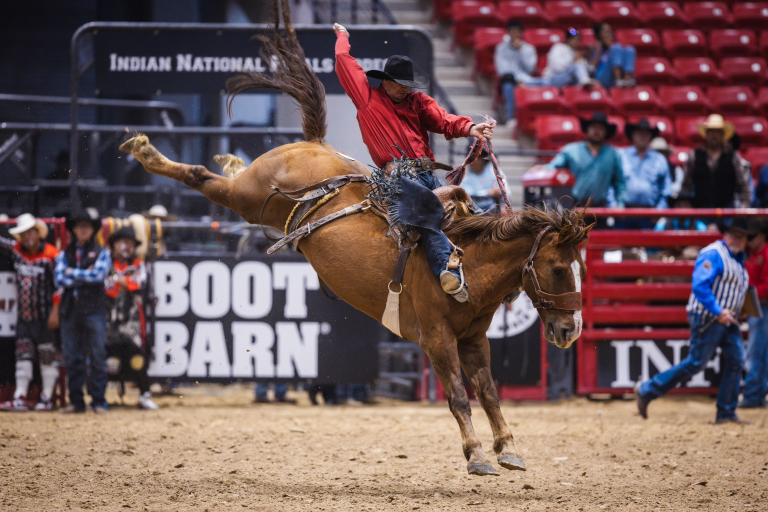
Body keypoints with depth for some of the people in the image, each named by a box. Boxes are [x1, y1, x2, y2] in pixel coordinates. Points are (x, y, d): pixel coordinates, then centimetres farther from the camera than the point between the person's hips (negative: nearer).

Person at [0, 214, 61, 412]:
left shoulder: (51, 255, -11)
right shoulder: (17, 250, 5)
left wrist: (55, 312, -12)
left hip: (44, 317, -6)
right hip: (24, 315, 6)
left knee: (48, 356, 2)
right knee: (23, 354, 4)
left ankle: (47, 398, 8)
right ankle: (20, 399, 4)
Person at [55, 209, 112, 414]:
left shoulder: (101, 253, 7)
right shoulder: (65, 254, 14)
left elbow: (99, 274, -10)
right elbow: (60, 279, 0)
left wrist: (72, 273, -4)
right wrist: (85, 276, -7)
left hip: (94, 310, -3)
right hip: (70, 310, 3)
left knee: (97, 356, -6)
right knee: (72, 358, 3)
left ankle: (98, 401, -2)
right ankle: (76, 401, 9)